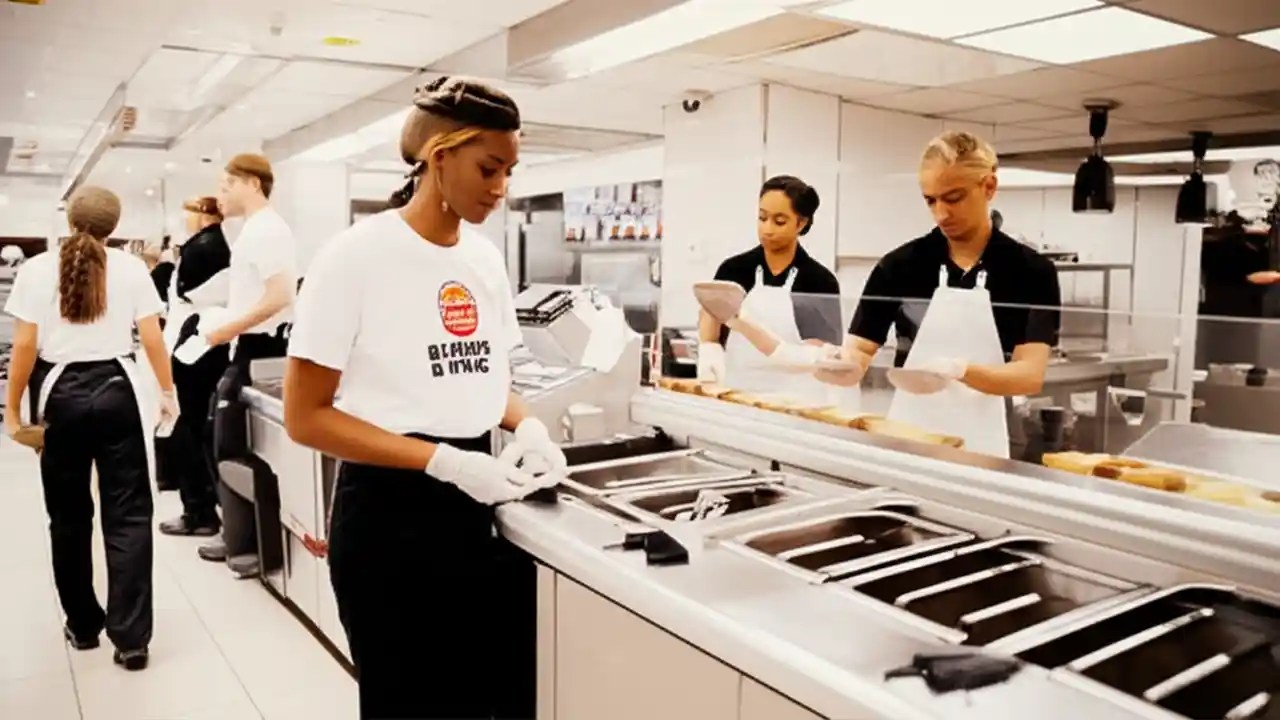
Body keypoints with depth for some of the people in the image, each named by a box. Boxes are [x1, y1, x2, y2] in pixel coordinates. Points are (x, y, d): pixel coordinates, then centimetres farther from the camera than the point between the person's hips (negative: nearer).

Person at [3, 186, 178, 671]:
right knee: (128, 514, 2)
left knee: (69, 516, 14)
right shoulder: (131, 268, 0)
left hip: (60, 395, 1)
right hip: (117, 391, 0)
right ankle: (130, 637, 1)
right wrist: (168, 393, 9)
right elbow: (152, 339, -2)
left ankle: (83, 625, 26)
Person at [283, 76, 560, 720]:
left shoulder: (486, 257, 4)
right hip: (390, 518, -5)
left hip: (479, 511, 6)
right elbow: (305, 417, -14)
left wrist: (525, 423, -4)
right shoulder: (358, 254, -14)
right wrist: (443, 460, -23)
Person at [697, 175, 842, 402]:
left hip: (792, 400, -1)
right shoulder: (732, 270, 4)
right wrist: (709, 355, -17)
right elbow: (709, 338, 5)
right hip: (733, 395, 2)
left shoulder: (820, 282, -1)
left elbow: (817, 359, -5)